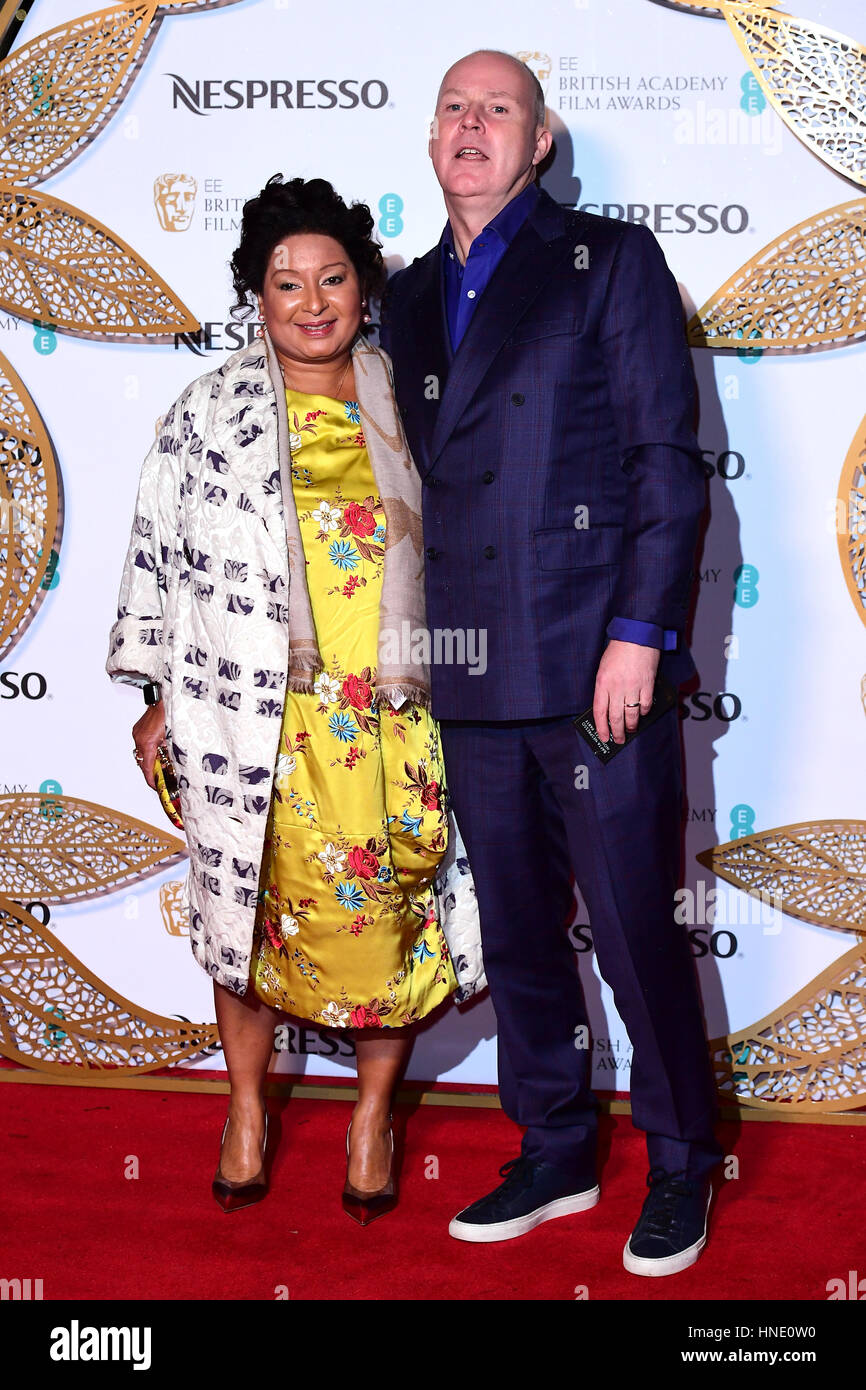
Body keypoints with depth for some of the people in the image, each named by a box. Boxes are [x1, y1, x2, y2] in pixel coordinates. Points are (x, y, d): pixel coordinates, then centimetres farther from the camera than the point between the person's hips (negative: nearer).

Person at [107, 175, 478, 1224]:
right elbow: (160, 555, 5)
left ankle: (374, 1110, 24)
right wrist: (161, 698, 2)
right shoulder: (210, 413, 3)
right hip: (255, 720, -1)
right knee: (251, 905, 7)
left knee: (389, 911, 4)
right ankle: (247, 1109, 27)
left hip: (388, 716, 1)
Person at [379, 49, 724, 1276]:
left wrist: (640, 634, -13)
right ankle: (555, 1153, 29)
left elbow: (668, 459, -5)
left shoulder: (612, 260, 2)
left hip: (598, 666, -5)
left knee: (639, 936, 1)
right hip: (475, 680, 5)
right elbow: (417, 474, 16)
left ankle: (681, 1171, 18)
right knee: (517, 935, 13)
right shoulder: (411, 295, 17)